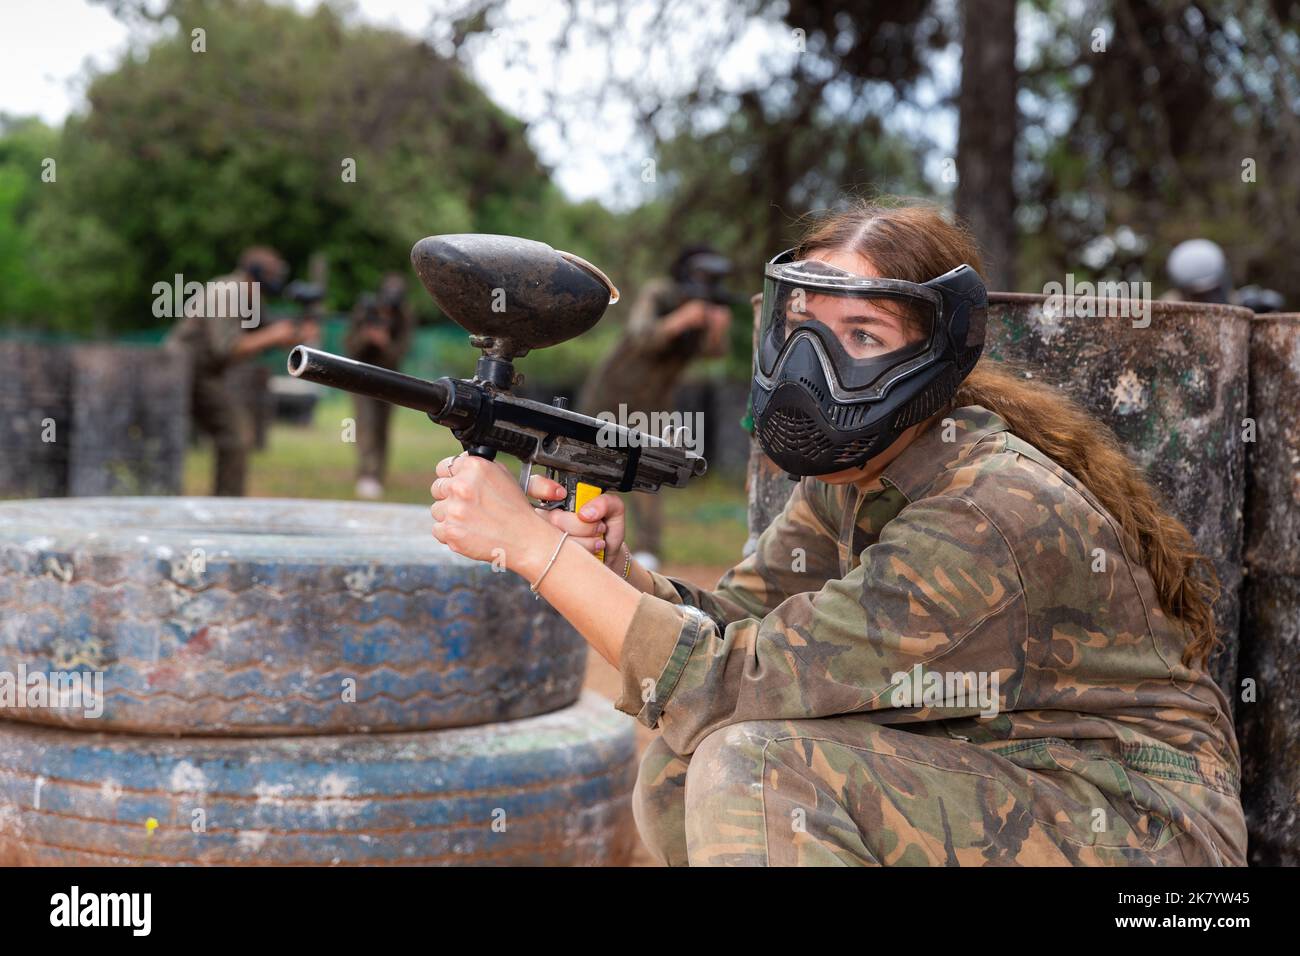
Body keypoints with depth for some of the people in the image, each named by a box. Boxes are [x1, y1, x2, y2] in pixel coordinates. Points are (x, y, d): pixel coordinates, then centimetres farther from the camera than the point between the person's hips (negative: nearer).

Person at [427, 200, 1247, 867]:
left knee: (755, 769, -25)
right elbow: (730, 623, -2)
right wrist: (609, 563, -22)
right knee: (681, 771, -2)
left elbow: (741, 684, -29)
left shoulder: (993, 513, -26)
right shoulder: (851, 476, 1)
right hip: (993, 785, 8)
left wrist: (530, 545, -27)